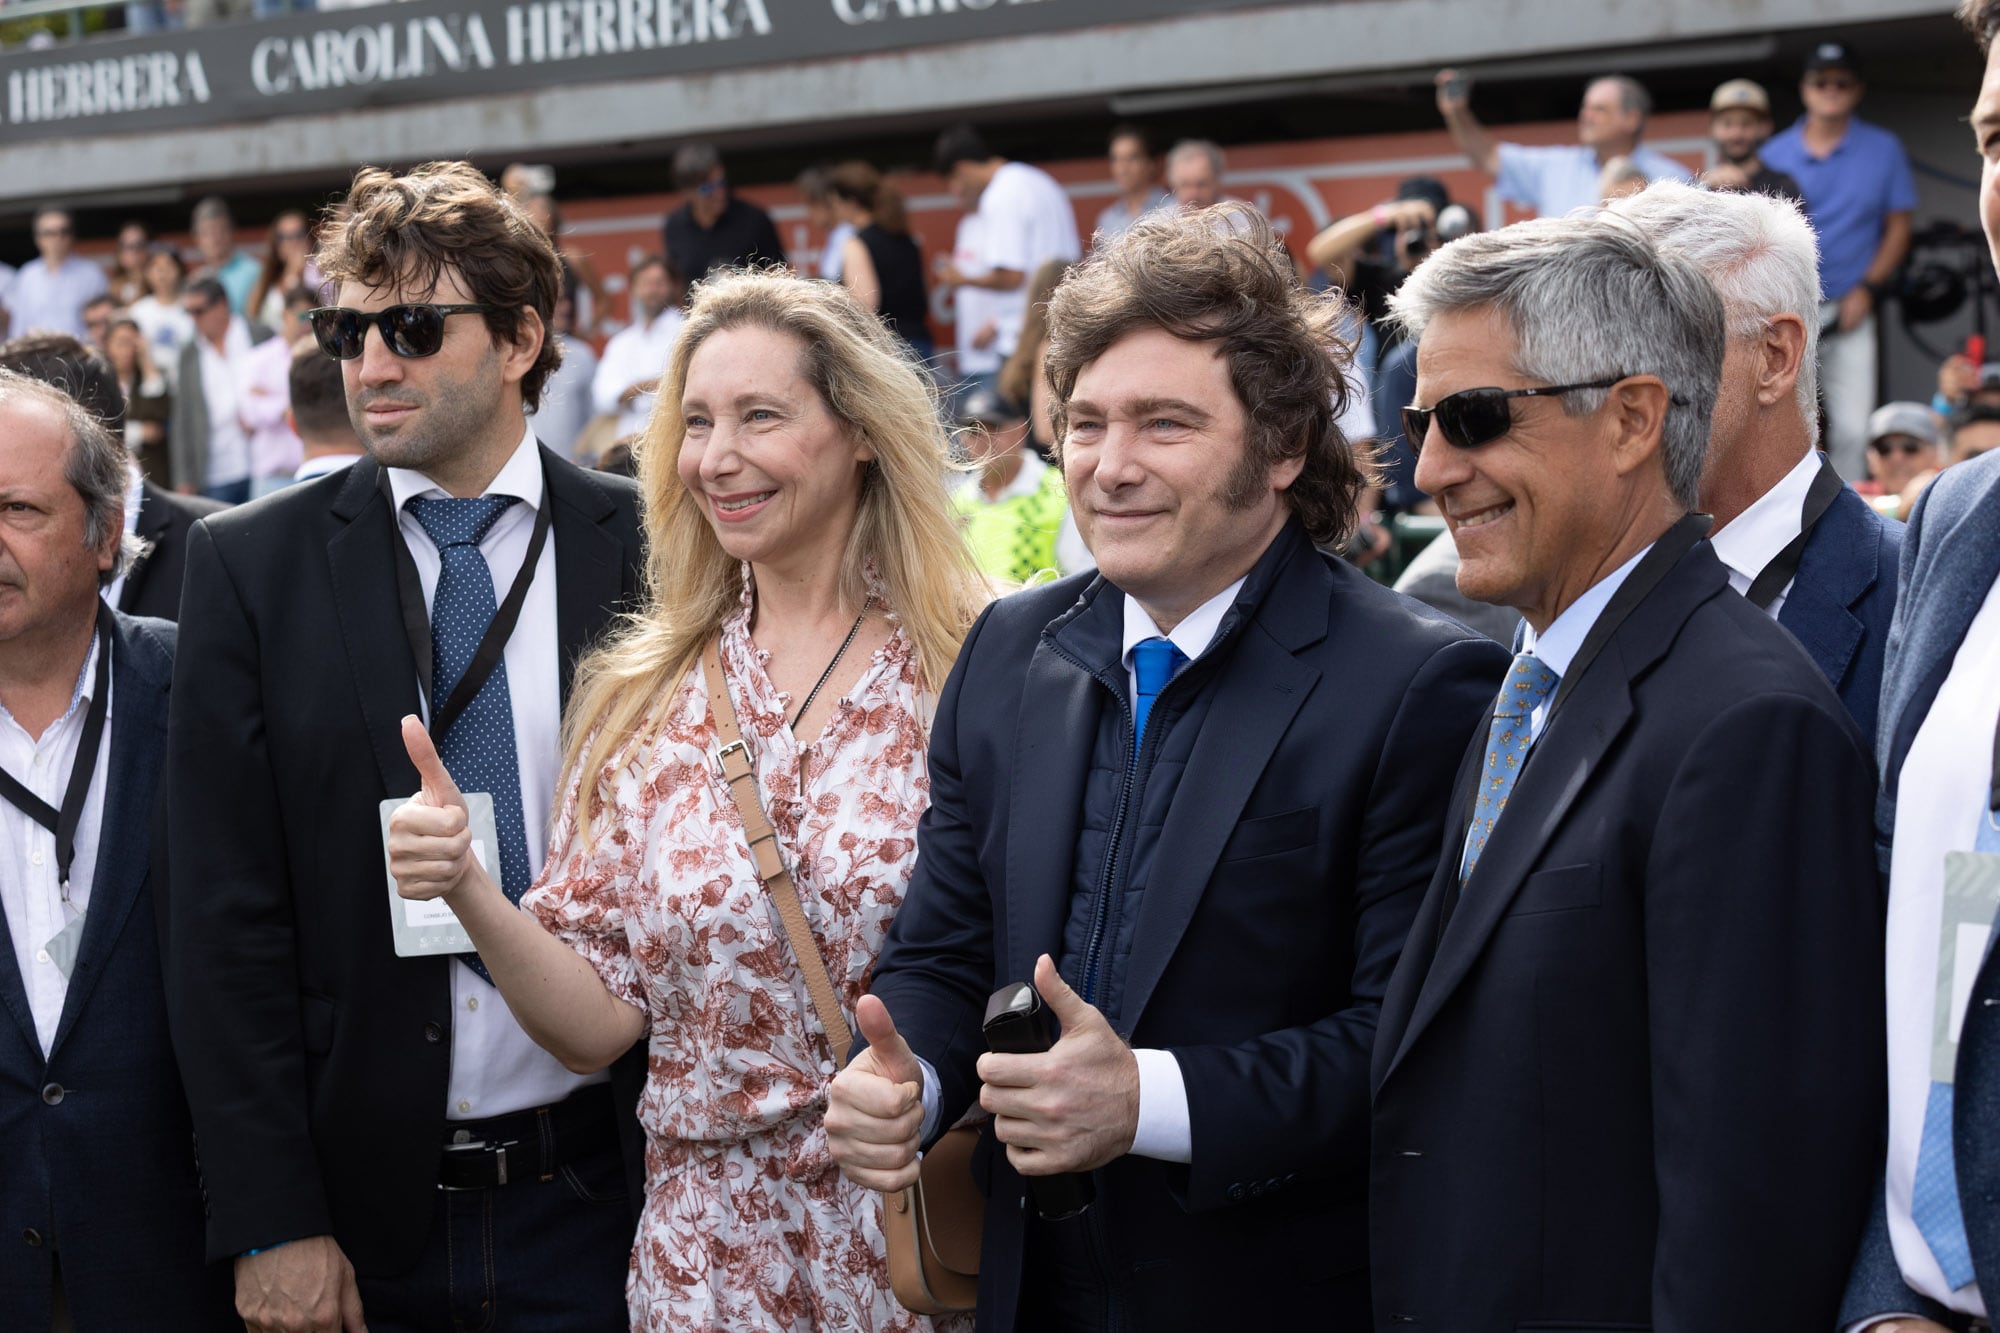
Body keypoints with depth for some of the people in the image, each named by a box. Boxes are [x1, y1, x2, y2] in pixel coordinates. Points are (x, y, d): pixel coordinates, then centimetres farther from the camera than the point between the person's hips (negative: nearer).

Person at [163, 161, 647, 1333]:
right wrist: (272, 1224, -8)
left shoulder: (646, 552, -1)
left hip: (596, 1193, 0)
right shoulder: (251, 566, -1)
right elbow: (225, 920, -3)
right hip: (360, 1203, 0)